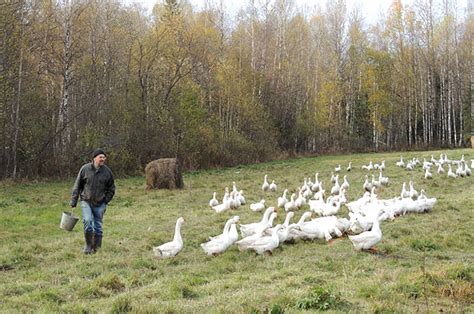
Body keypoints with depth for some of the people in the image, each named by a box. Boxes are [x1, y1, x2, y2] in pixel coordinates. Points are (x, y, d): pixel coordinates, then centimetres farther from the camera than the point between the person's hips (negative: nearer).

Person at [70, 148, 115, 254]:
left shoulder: (107, 171, 0)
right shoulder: (85, 169, -4)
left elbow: (111, 188, 12)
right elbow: (77, 186, 3)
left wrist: (106, 200, 3)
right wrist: (73, 201, 1)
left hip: (100, 204, 2)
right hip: (86, 201, -2)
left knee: (98, 226, 5)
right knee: (87, 221, -19)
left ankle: (96, 248, 18)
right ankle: (88, 245, -2)